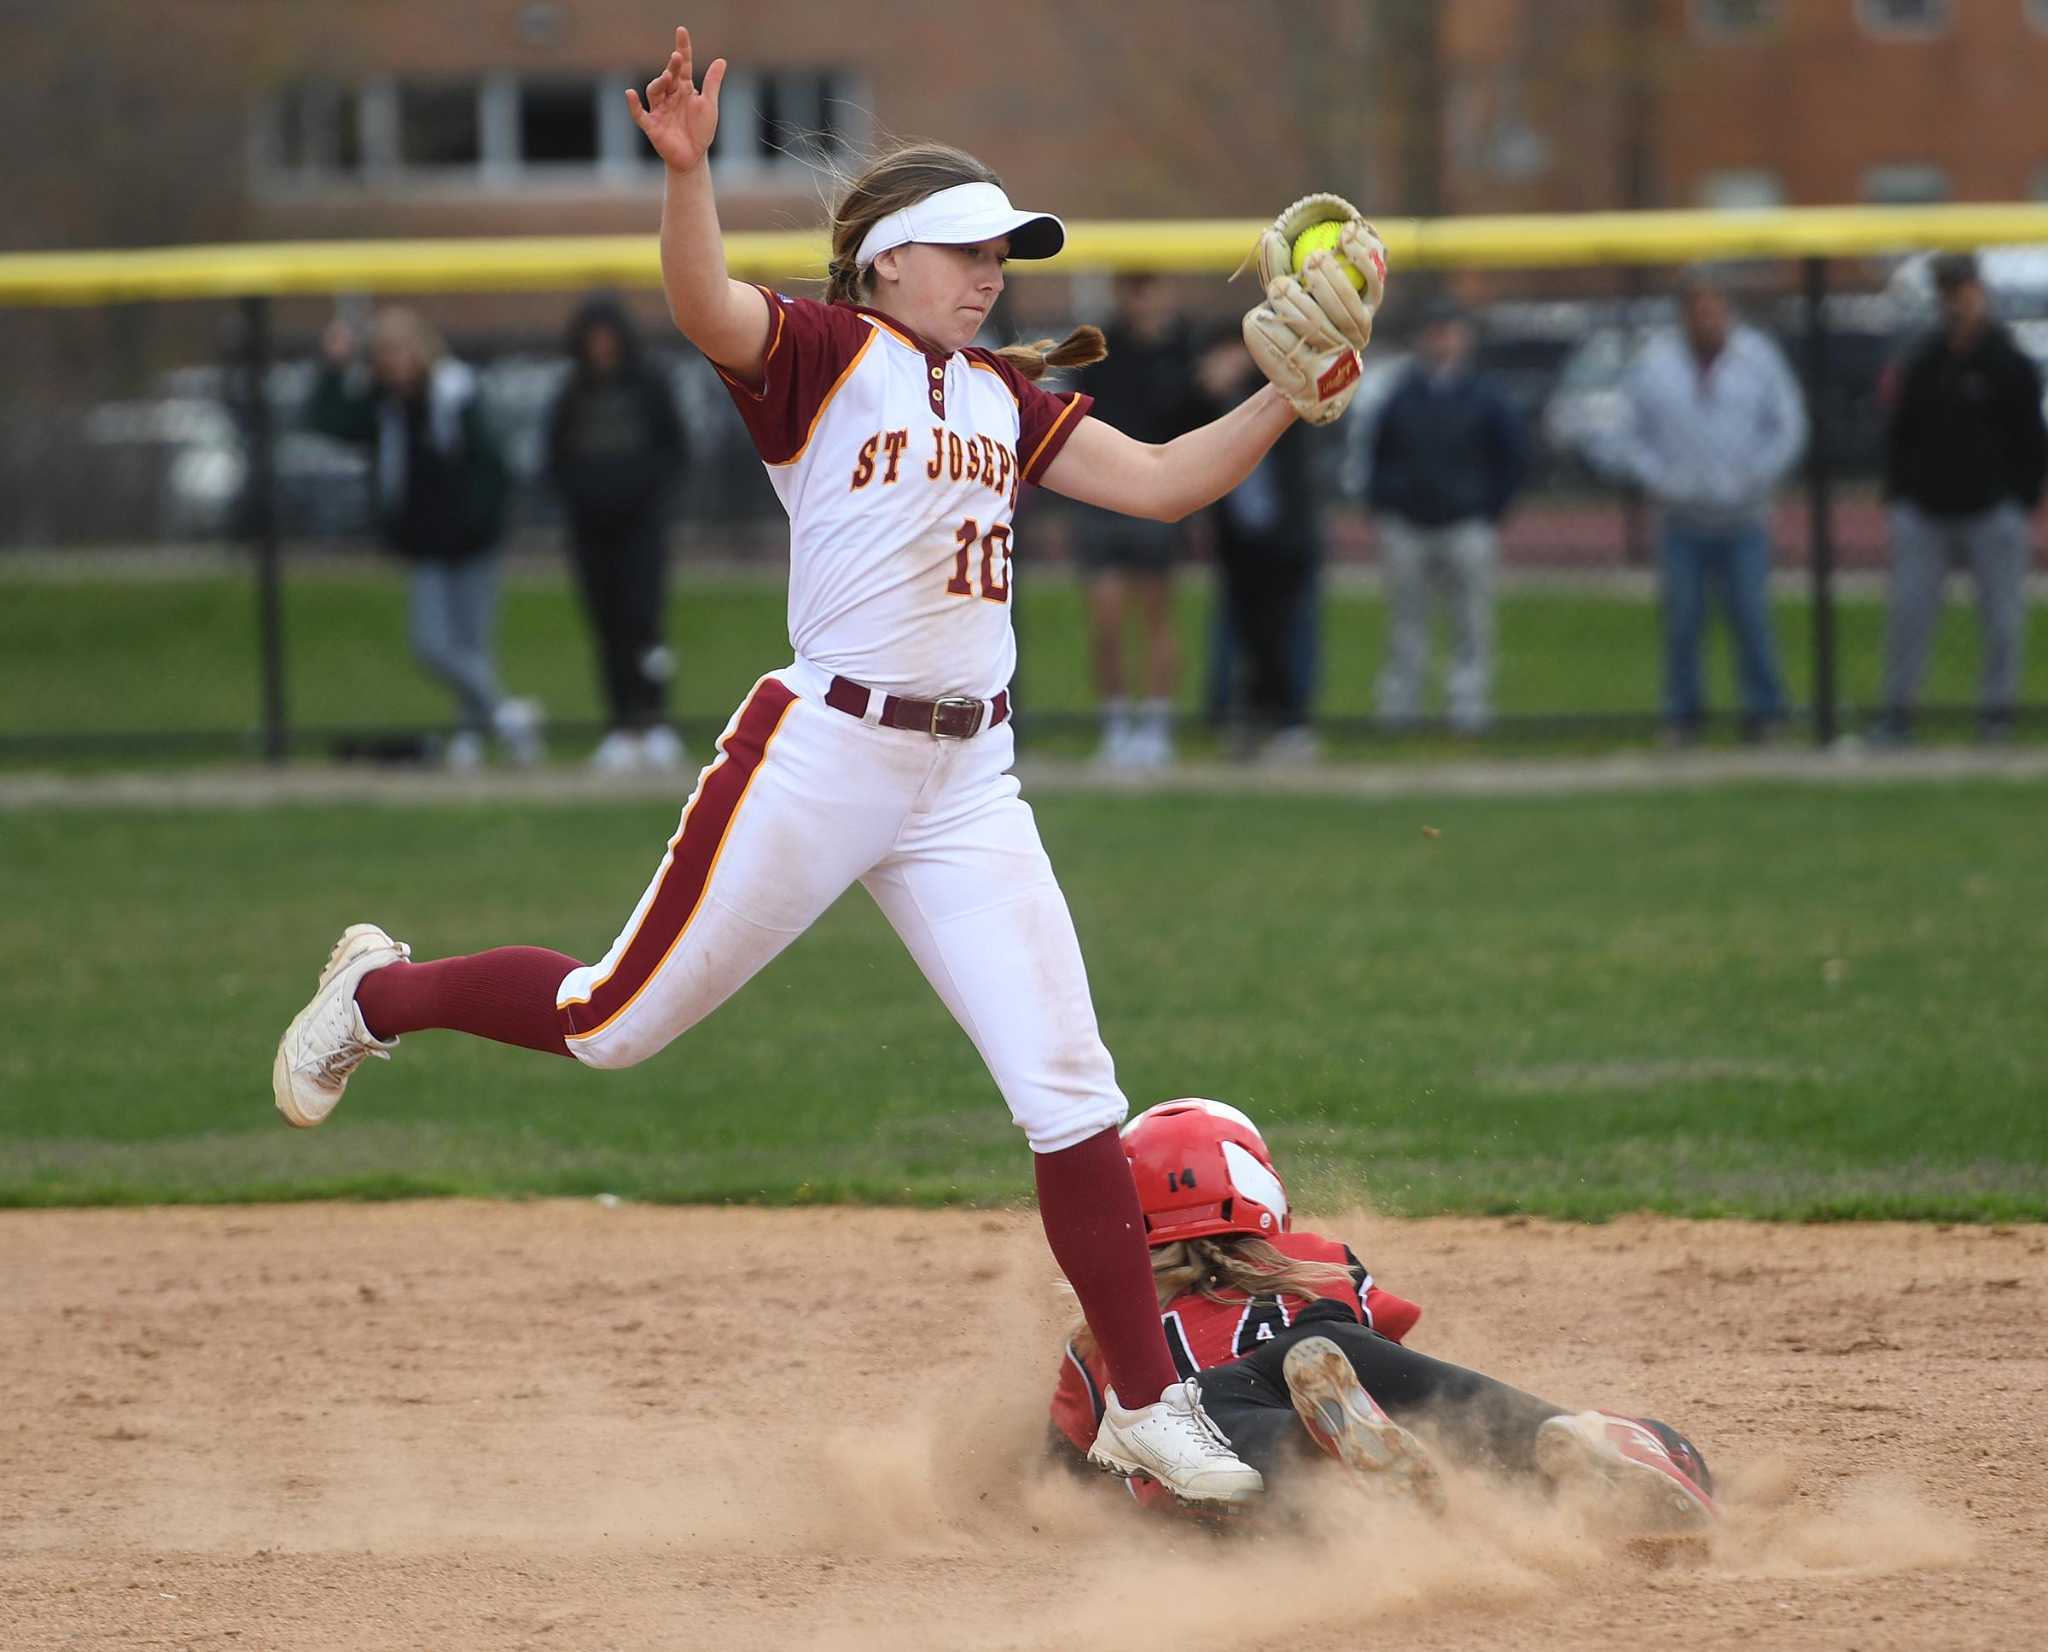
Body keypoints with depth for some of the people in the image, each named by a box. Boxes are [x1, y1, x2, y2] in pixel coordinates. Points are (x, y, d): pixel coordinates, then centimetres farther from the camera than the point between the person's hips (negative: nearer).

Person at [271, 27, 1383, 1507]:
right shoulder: (820, 352, -4)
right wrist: (687, 171, -43)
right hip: (819, 758, -5)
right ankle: (378, 994, 33)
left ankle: (1149, 1407, 6)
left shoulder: (1007, 398, 15)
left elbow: (1164, 483, 9)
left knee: (1071, 1095, -2)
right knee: (613, 1026, 4)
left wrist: (1291, 395, -4)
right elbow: (706, 306, -25)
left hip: (968, 786, 5)